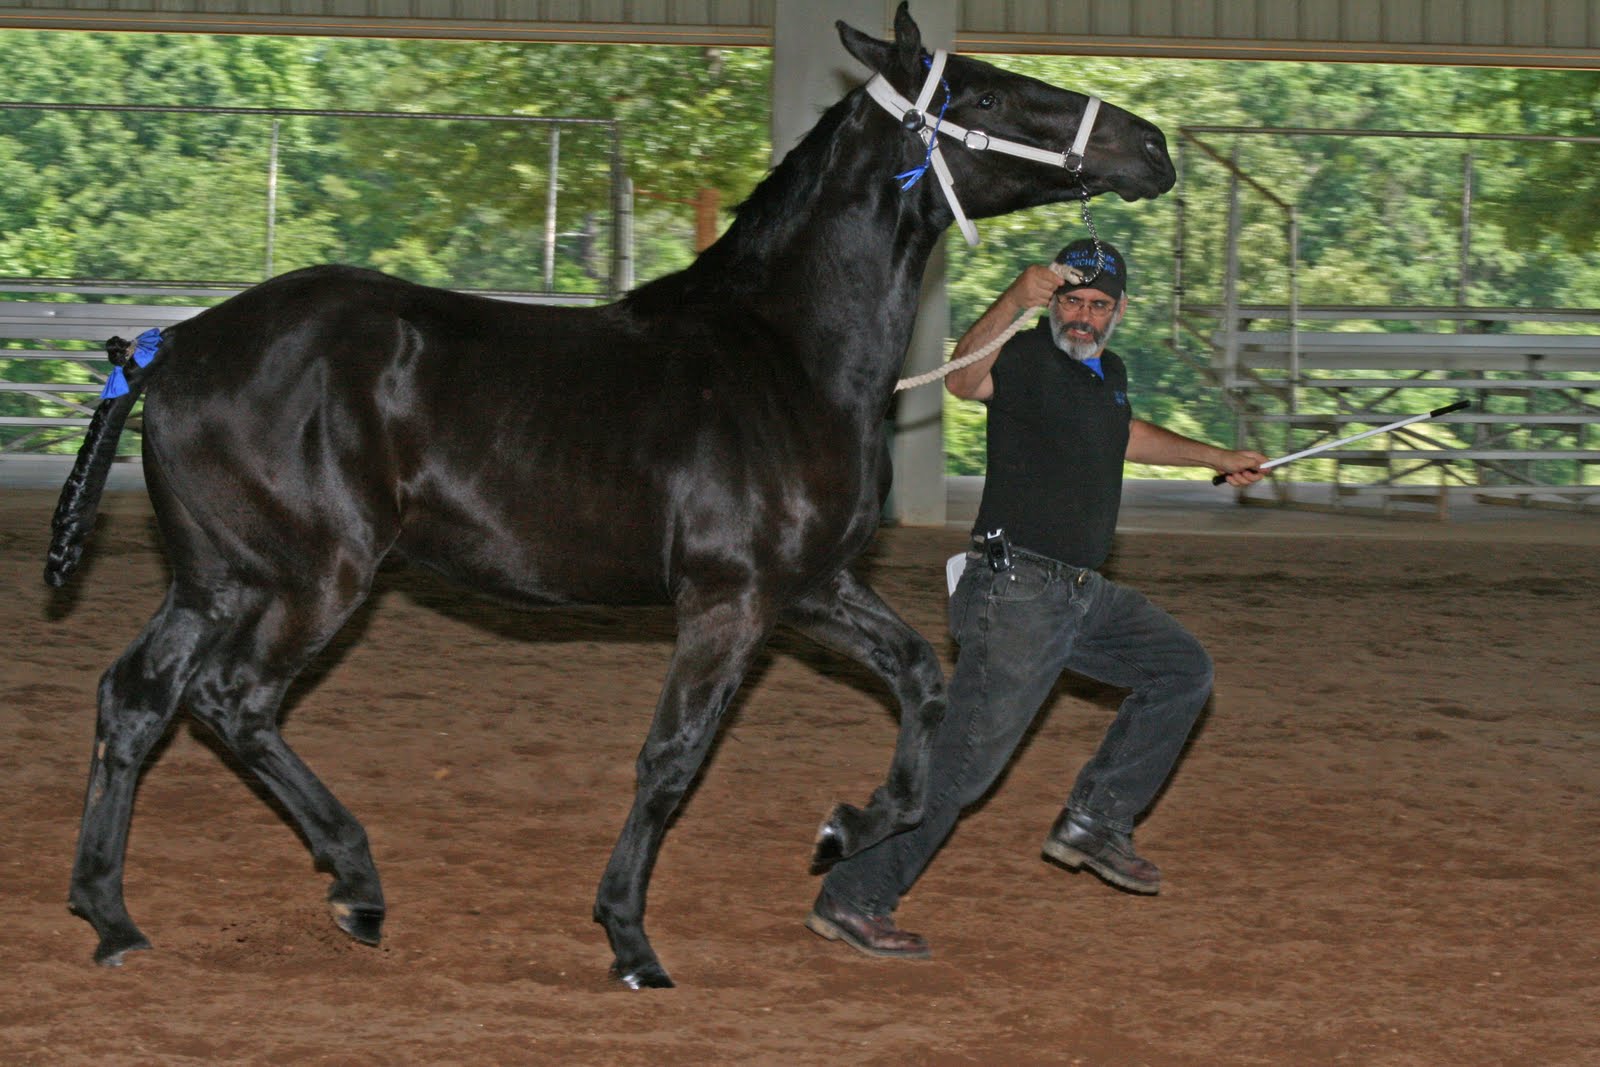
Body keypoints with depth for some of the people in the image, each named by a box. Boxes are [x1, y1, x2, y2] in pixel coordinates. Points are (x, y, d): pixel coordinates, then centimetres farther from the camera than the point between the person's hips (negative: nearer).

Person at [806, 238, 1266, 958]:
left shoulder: (1108, 374, 14)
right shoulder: (1029, 360, -12)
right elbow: (965, 379, -36)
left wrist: (1217, 459, 44)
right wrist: (1013, 301, -52)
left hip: (1082, 594, 9)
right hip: (1018, 594, -9)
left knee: (1182, 669, 11)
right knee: (964, 762, -10)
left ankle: (1093, 823, 12)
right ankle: (852, 901, -3)